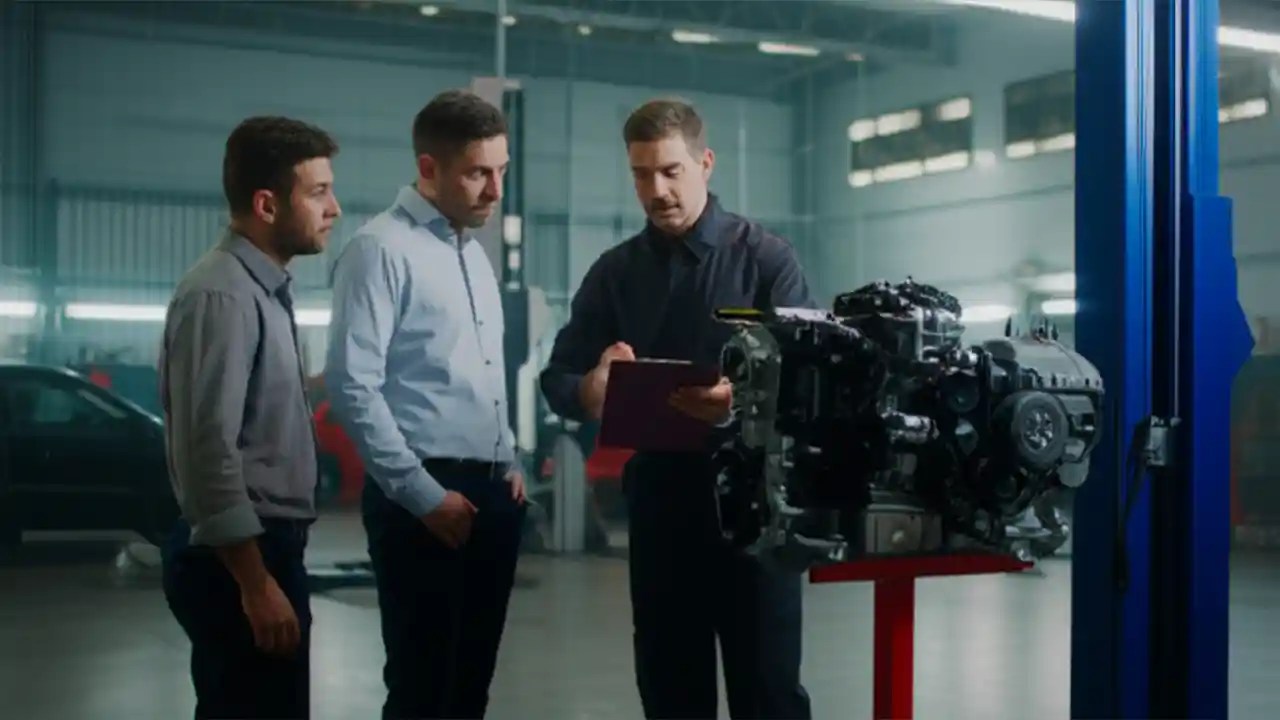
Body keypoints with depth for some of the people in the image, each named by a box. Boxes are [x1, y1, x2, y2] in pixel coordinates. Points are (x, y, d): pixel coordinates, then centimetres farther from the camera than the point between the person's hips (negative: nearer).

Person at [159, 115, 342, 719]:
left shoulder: (264, 290, 13)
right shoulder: (222, 295, -17)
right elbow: (210, 450, -23)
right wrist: (257, 584, -23)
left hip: (264, 547, 10)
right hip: (238, 557, -10)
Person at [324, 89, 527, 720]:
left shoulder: (475, 253, 16)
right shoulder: (381, 248, -10)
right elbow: (353, 387, -17)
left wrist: (509, 466, 12)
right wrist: (424, 495, -17)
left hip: (492, 492, 8)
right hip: (423, 498, -8)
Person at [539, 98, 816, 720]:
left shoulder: (764, 258, 0)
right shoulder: (614, 272, 10)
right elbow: (558, 379, 5)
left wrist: (743, 397, -31)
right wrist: (591, 390, -19)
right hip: (656, 498, 3)